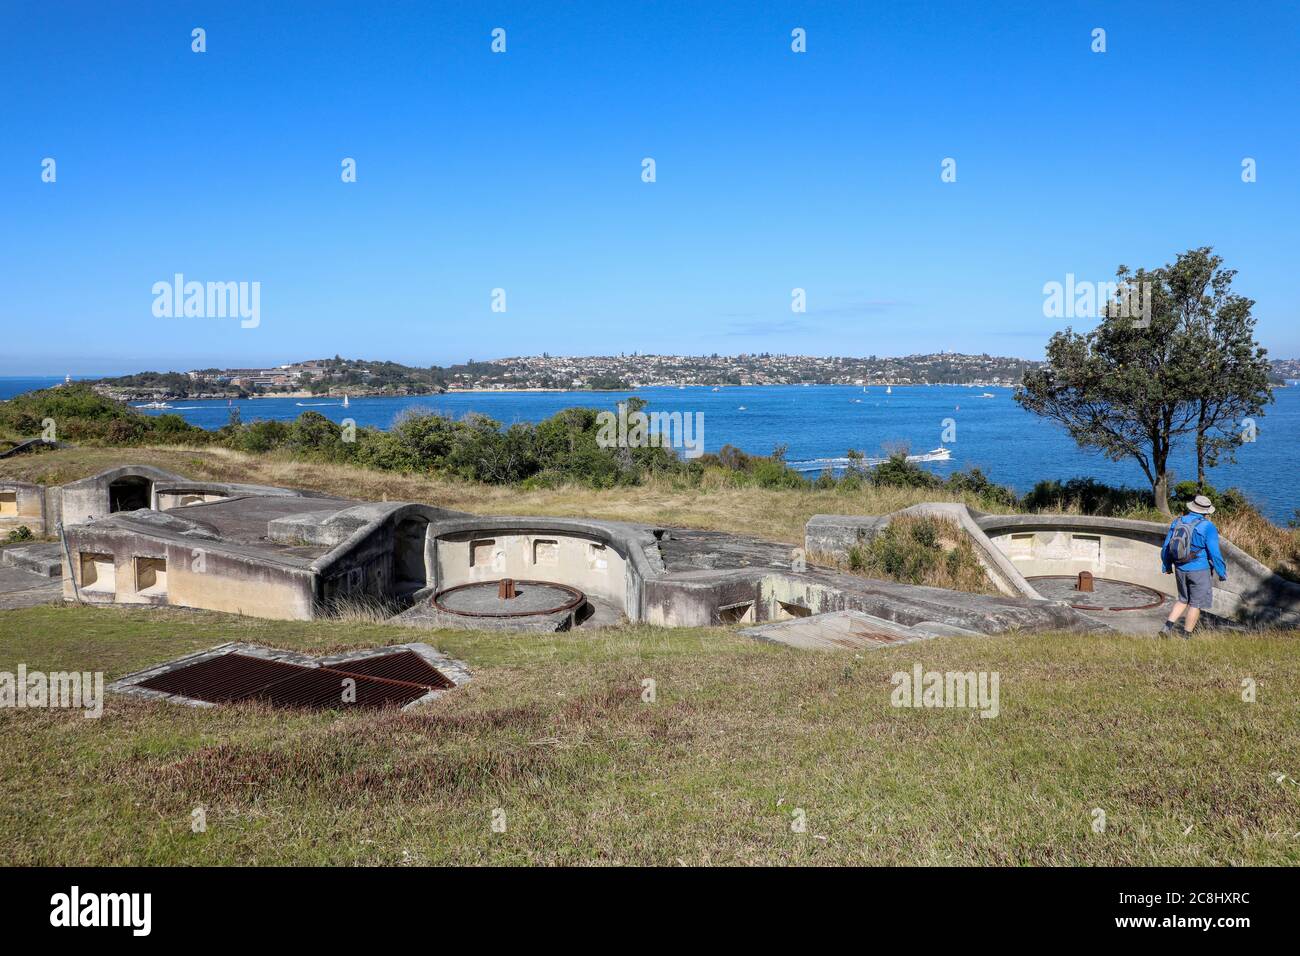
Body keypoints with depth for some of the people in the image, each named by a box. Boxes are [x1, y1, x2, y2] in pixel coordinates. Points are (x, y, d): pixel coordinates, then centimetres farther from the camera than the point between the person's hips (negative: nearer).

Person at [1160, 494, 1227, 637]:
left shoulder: (1177, 522, 2)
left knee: (1183, 600, 21)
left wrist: (1167, 566, 21)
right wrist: (1222, 573, -2)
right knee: (1196, 604, 8)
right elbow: (1214, 553, -13)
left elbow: (1166, 548, 9)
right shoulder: (1207, 527, -14)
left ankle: (1168, 627, 7)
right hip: (1199, 571, -5)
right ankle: (1186, 636, 12)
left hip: (1180, 569, 5)